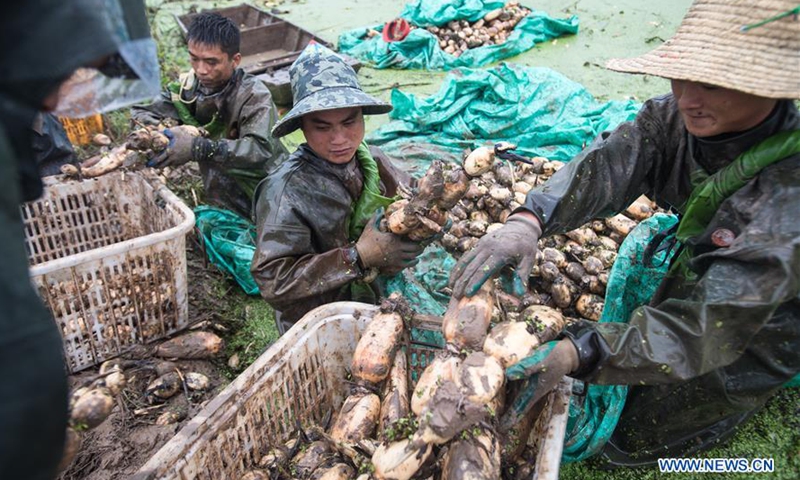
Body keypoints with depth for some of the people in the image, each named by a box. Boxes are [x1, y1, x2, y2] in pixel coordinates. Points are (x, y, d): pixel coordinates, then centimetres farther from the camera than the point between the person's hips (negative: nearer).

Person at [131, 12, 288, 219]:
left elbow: (259, 149, -32)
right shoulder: (189, 86, -2)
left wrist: (198, 148, -42)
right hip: (224, 201, 5)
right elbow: (140, 112, 3)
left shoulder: (254, 95, -17)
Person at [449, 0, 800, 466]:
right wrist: (528, 221, -53)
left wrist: (574, 355, -55)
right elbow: (605, 165, -33)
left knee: (628, 443, 7)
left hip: (757, 339, -5)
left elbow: (707, 329, -42)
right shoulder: (676, 116, -20)